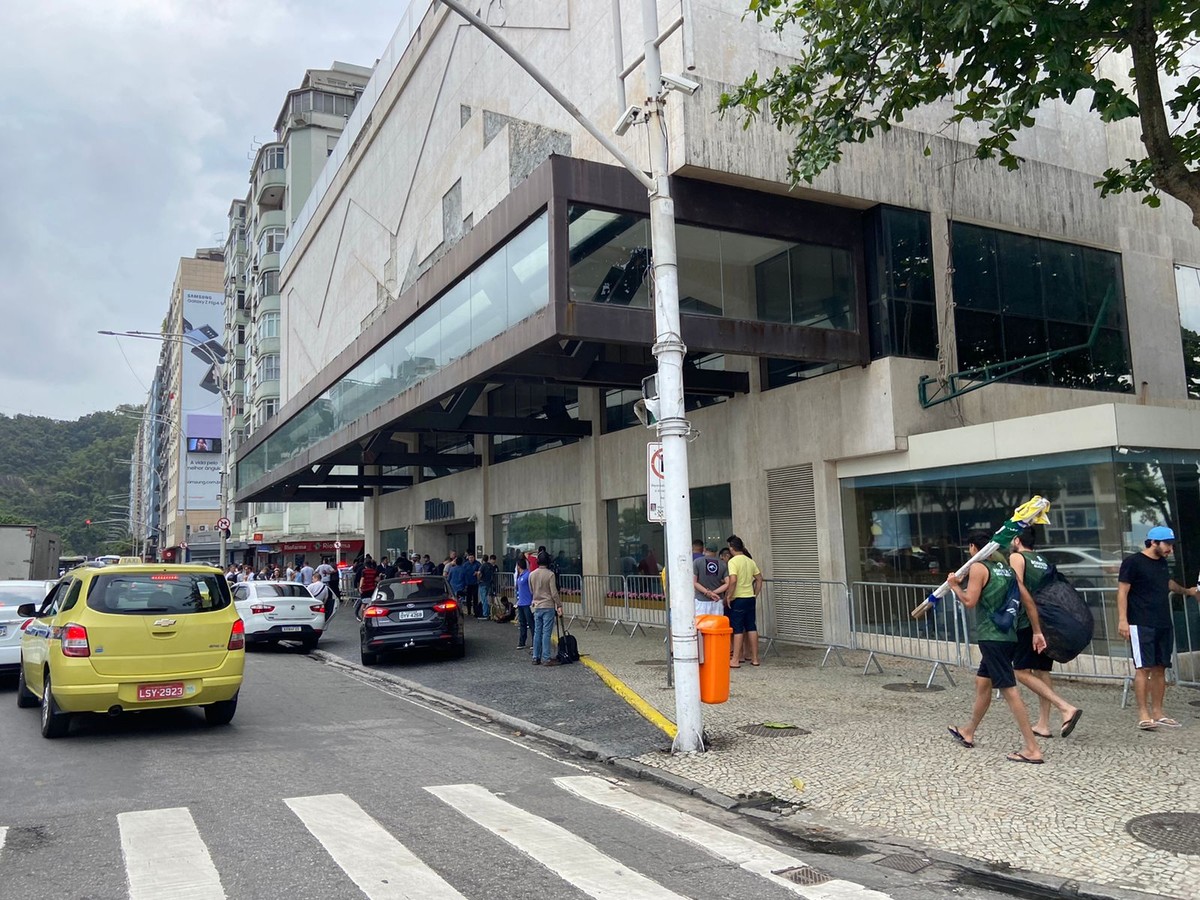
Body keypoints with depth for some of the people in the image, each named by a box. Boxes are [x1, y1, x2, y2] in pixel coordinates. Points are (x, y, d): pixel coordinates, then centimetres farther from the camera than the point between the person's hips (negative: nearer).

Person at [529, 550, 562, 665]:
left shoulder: (532, 574, 3)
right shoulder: (550, 574, -12)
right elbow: (554, 592, -12)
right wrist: (559, 605, -3)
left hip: (537, 607, 5)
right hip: (548, 606, -5)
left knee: (537, 632, 9)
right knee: (546, 633, -4)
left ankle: (536, 658, 13)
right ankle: (546, 658, -3)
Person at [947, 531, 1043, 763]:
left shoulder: (977, 567, -9)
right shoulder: (1005, 567, 14)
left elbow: (969, 601, -15)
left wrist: (954, 585, 0)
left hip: (991, 637, -9)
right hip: (1008, 635, 9)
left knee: (1008, 690, -9)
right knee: (982, 681, 20)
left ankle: (1032, 748, -10)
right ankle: (968, 732, 34)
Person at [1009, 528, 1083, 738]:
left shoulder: (1016, 557, -4)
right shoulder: (1043, 560, 18)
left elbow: (1023, 593, -15)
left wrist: (1036, 630, -18)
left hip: (1030, 623, -8)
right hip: (1049, 622, 8)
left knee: (1022, 672, -5)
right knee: (1041, 672, 12)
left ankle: (1066, 708, -15)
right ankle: (1043, 724, 14)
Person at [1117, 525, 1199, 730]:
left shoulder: (1162, 563, 15)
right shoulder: (1132, 562, -8)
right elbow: (1122, 592, -11)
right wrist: (1122, 620, -17)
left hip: (1164, 625, 8)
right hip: (1141, 626, -8)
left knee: (1160, 669, 8)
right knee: (1144, 668, -8)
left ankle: (1157, 713, 15)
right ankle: (1143, 715, -6)